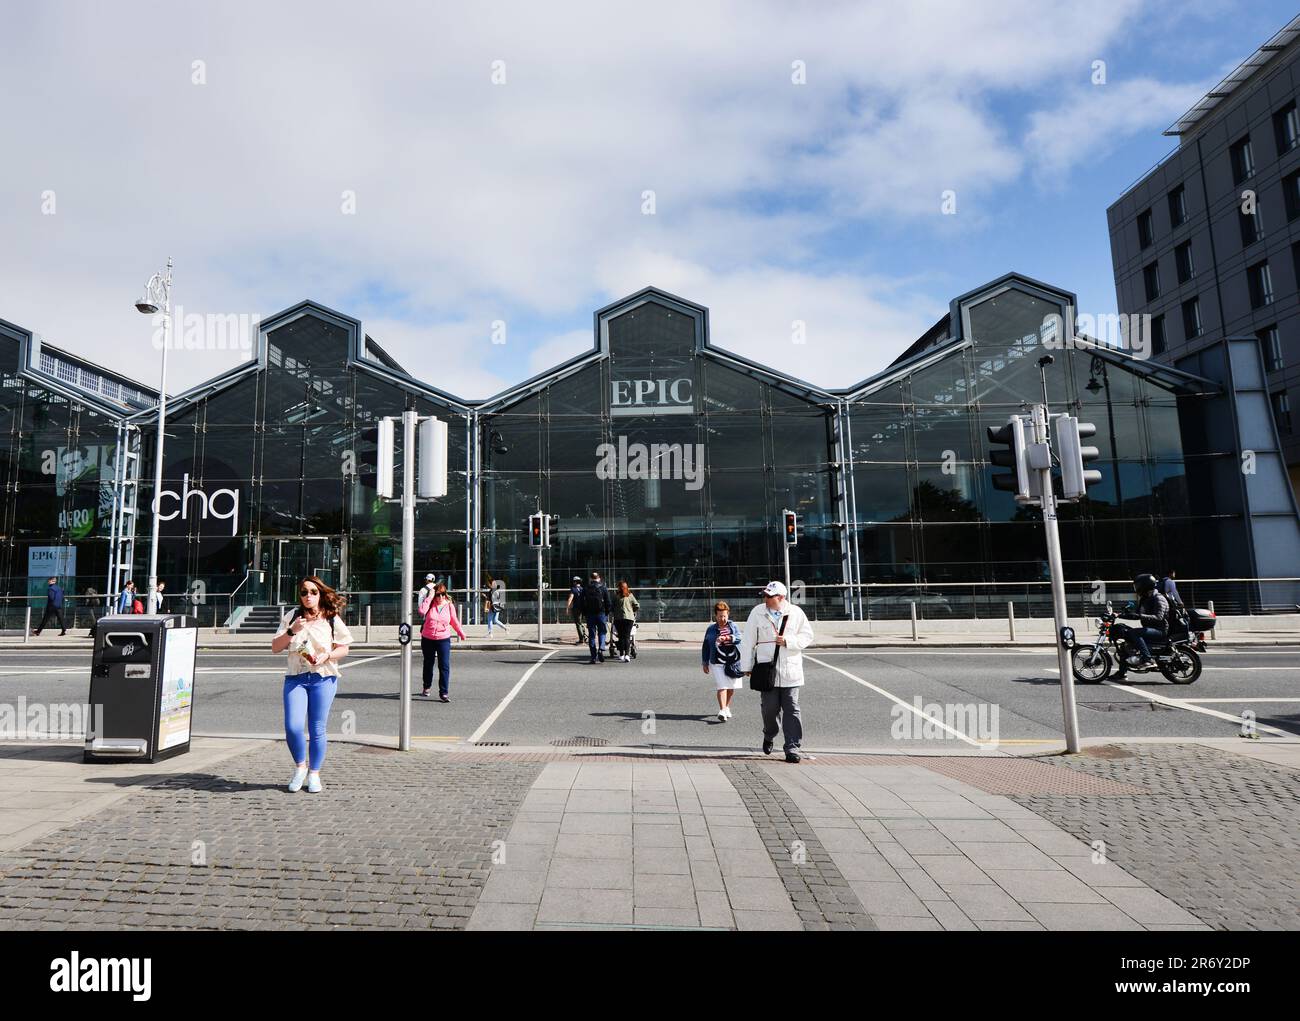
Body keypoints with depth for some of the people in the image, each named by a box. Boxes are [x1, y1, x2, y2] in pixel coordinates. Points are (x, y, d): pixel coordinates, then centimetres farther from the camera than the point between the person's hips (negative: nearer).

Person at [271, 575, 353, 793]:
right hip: (295, 678, 1)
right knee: (292, 726, -11)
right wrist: (292, 631, -12)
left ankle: (314, 773, 21)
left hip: (323, 679, -1)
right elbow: (275, 647, 3)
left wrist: (326, 656, -14)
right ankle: (300, 765, 16)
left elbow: (343, 649, 5)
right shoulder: (292, 616, 5)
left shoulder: (332, 619, 2)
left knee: (317, 729, 3)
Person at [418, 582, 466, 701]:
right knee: (428, 664, 17)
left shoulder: (449, 606, -1)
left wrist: (461, 633, 21)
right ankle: (426, 687, 38)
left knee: (444, 666, -10)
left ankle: (444, 693, -7)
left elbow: (454, 621, 13)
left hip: (444, 640, -1)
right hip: (427, 639, 1)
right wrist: (429, 597, -21)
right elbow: (422, 611, -26)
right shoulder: (430, 604, -4)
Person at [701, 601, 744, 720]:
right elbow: (705, 647, 10)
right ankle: (722, 711, -16)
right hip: (717, 662, -2)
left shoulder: (734, 626, 8)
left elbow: (739, 638, -10)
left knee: (731, 688, 10)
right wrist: (705, 663, 8)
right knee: (722, 687, -13)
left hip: (733, 662, 2)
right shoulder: (711, 629, 6)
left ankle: (727, 707, 30)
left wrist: (728, 638, -28)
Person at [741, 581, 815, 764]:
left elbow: (807, 636, 6)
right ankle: (769, 736, 32)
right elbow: (748, 641, 3)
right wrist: (747, 666, 1)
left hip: (790, 670, 0)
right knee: (770, 707, 2)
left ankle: (792, 749, 7)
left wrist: (788, 641, -11)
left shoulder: (796, 613, 1)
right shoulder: (757, 613, 1)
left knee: (791, 710, 0)